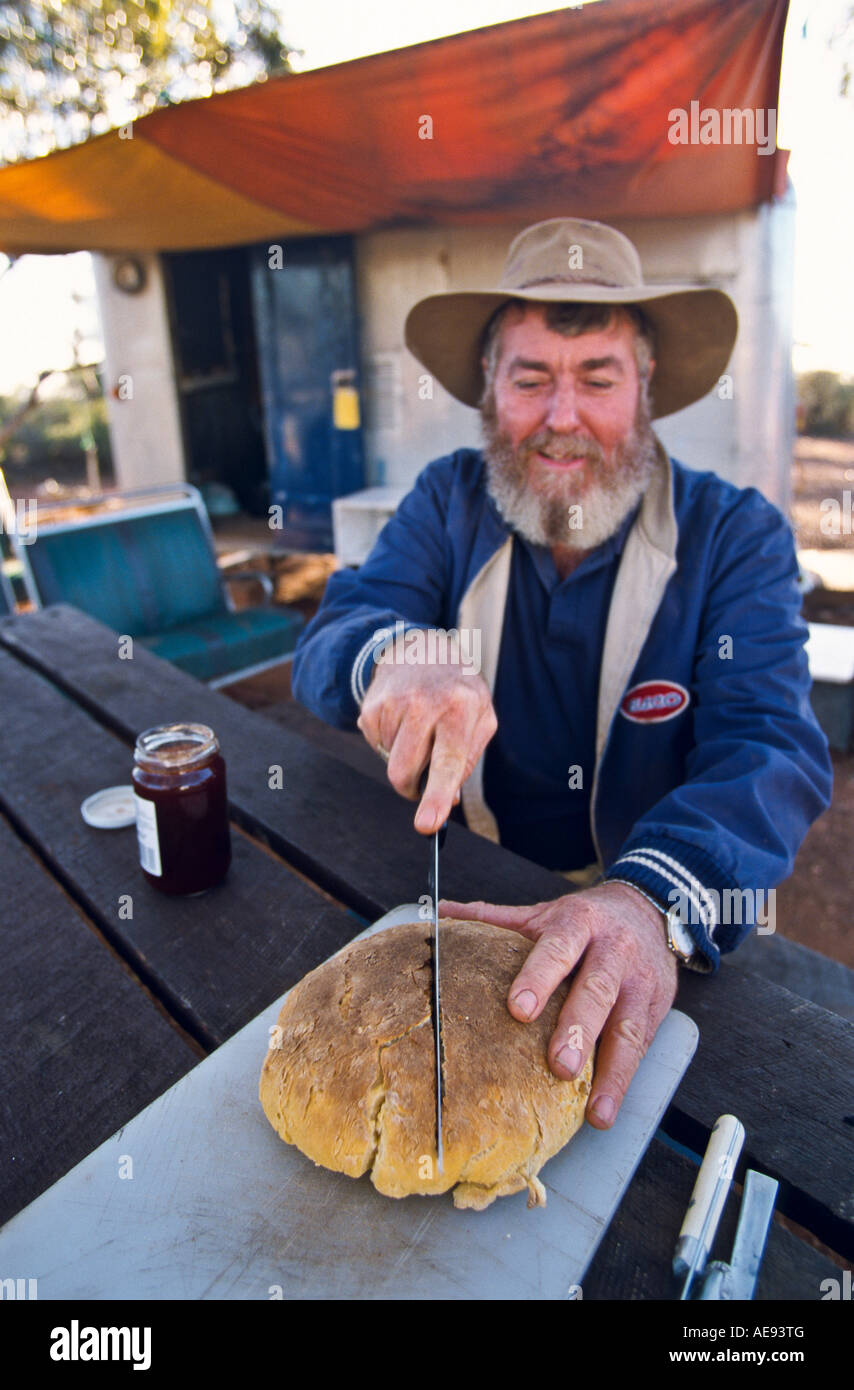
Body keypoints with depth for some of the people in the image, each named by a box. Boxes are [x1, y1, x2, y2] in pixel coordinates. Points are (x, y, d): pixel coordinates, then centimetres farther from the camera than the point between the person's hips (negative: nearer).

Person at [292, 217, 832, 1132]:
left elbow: (767, 747, -19)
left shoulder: (735, 535, -8)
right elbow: (325, 647, -8)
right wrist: (394, 652, -34)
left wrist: (650, 902, -40)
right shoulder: (448, 501, 0)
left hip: (659, 928, -1)